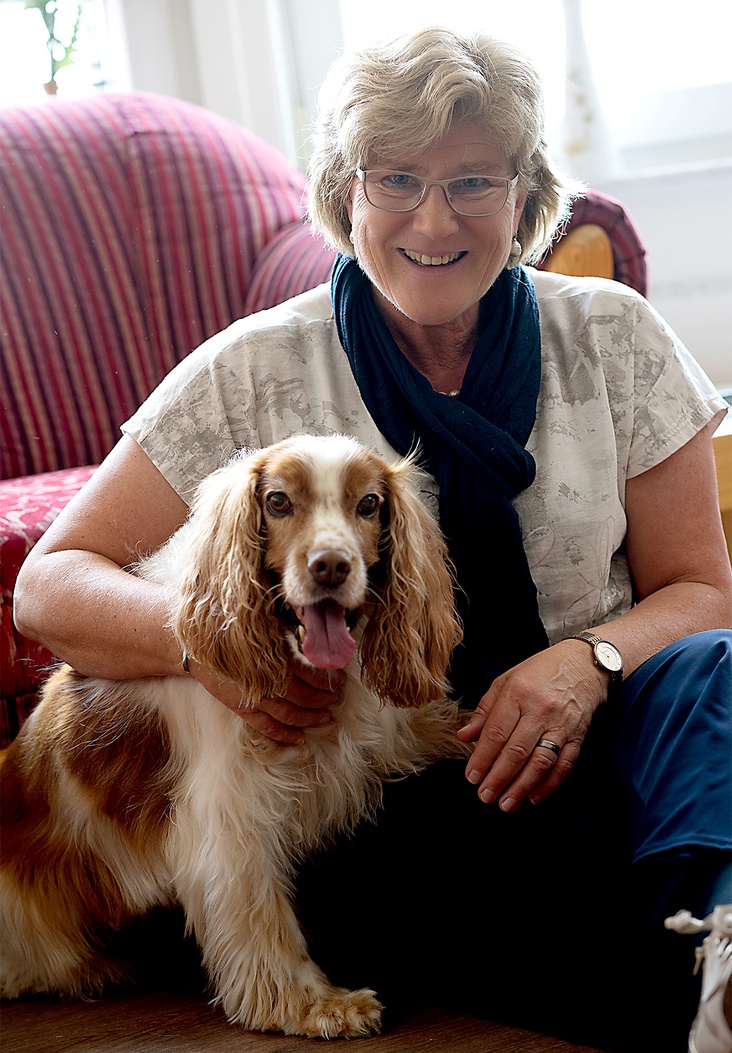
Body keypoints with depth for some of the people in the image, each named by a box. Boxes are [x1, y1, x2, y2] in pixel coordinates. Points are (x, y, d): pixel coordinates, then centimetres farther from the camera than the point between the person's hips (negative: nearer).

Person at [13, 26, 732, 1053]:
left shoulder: (613, 338, 5)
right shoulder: (253, 375, 1)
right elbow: (49, 585, 1)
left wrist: (589, 660, -17)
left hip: (589, 732, 3)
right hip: (385, 801, -2)